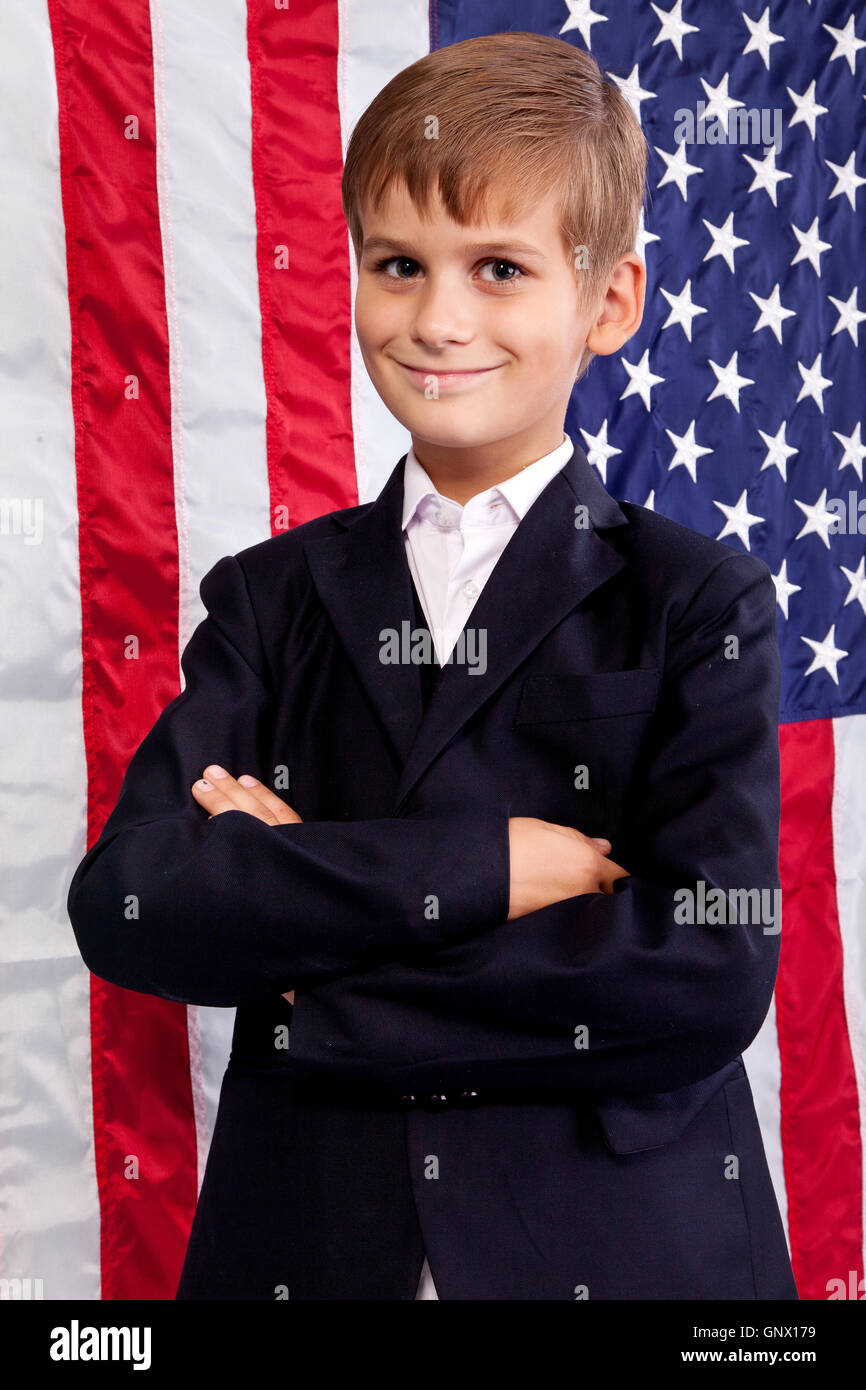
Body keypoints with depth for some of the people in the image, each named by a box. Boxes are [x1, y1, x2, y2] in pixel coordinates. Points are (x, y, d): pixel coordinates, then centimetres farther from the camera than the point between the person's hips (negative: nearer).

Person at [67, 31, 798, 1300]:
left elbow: (714, 971, -17)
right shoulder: (273, 598, 2)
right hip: (304, 1244, 2)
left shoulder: (700, 603, -5)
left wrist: (305, 943, -15)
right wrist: (475, 865, -21)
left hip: (630, 1241, -1)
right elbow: (123, 904, -11)